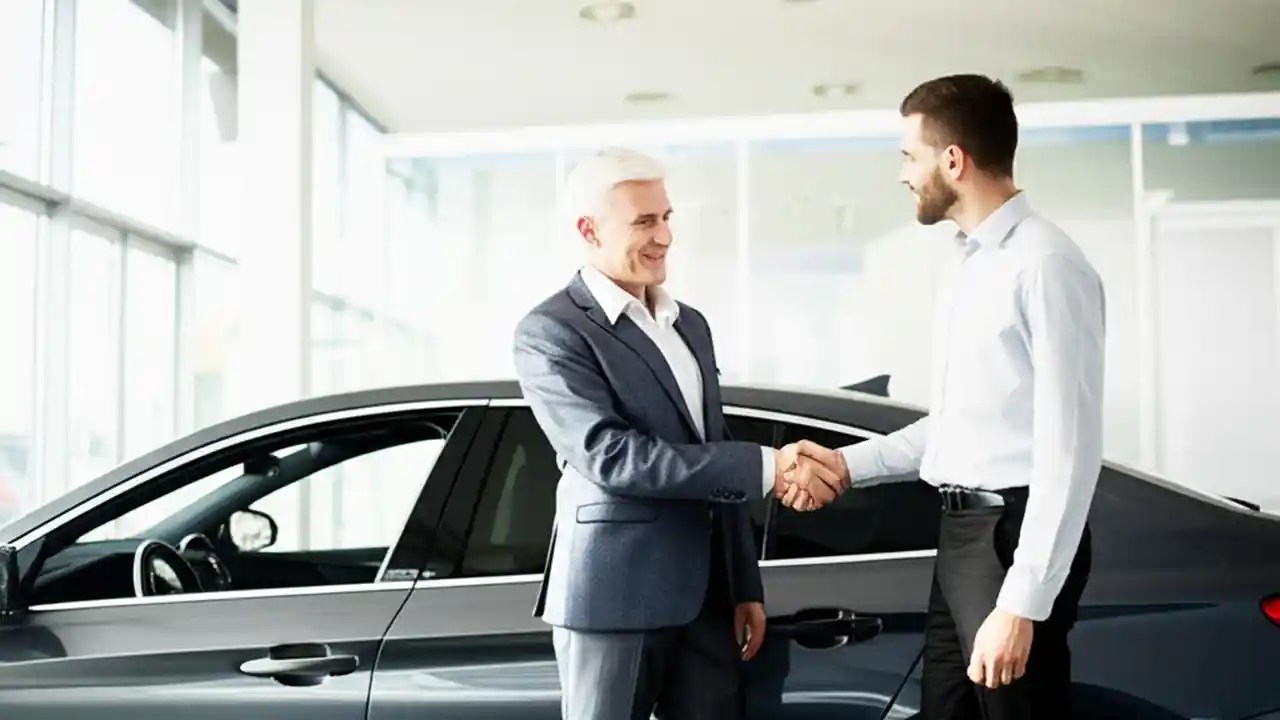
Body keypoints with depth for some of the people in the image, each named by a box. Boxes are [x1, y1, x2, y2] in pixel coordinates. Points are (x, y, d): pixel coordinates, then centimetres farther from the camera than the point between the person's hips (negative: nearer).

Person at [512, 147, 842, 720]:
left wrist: (744, 585, 14)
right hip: (614, 592, -6)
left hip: (704, 594, 7)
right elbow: (611, 456, -19)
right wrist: (766, 467, -20)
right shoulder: (551, 332, -8)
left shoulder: (690, 325, 16)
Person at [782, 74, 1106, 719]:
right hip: (960, 532, 9)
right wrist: (850, 463, 11)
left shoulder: (1045, 265, -16)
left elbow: (1069, 450, -20)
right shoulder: (973, 262, 13)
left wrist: (1020, 603, -22)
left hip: (1014, 534, -9)